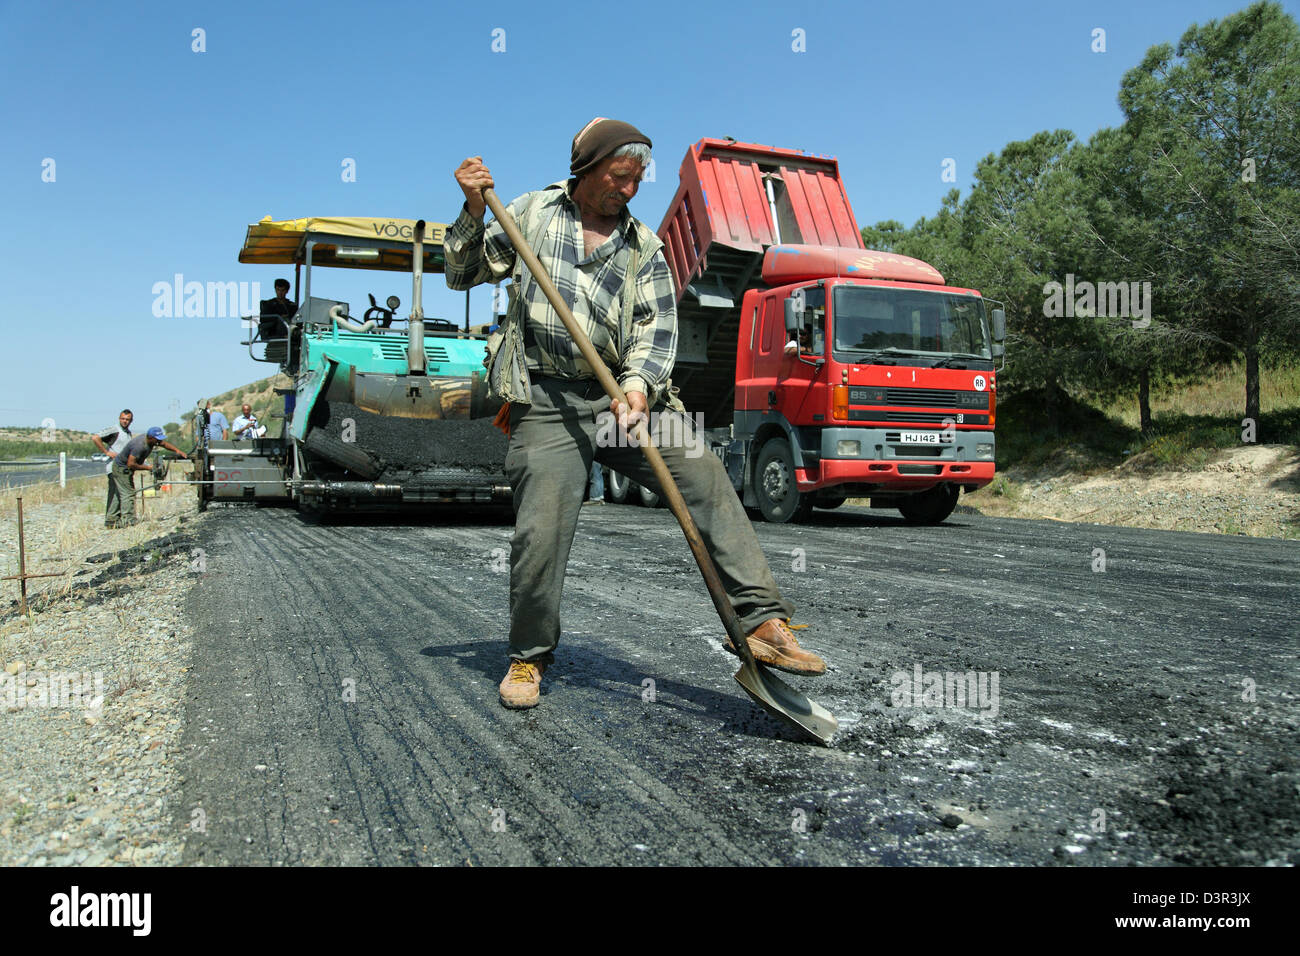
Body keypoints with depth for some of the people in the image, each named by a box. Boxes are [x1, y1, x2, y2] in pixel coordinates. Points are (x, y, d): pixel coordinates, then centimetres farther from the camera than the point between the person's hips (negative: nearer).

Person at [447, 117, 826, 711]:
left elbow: (657, 327, 4)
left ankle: (761, 621, -11)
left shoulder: (642, 246, 14)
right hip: (548, 402, -2)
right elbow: (465, 273, 15)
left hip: (624, 394, 2)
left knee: (706, 479, -14)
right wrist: (474, 211, -2)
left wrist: (638, 383, -16)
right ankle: (528, 657, 13)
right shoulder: (533, 213, 12)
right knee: (540, 533, -10)